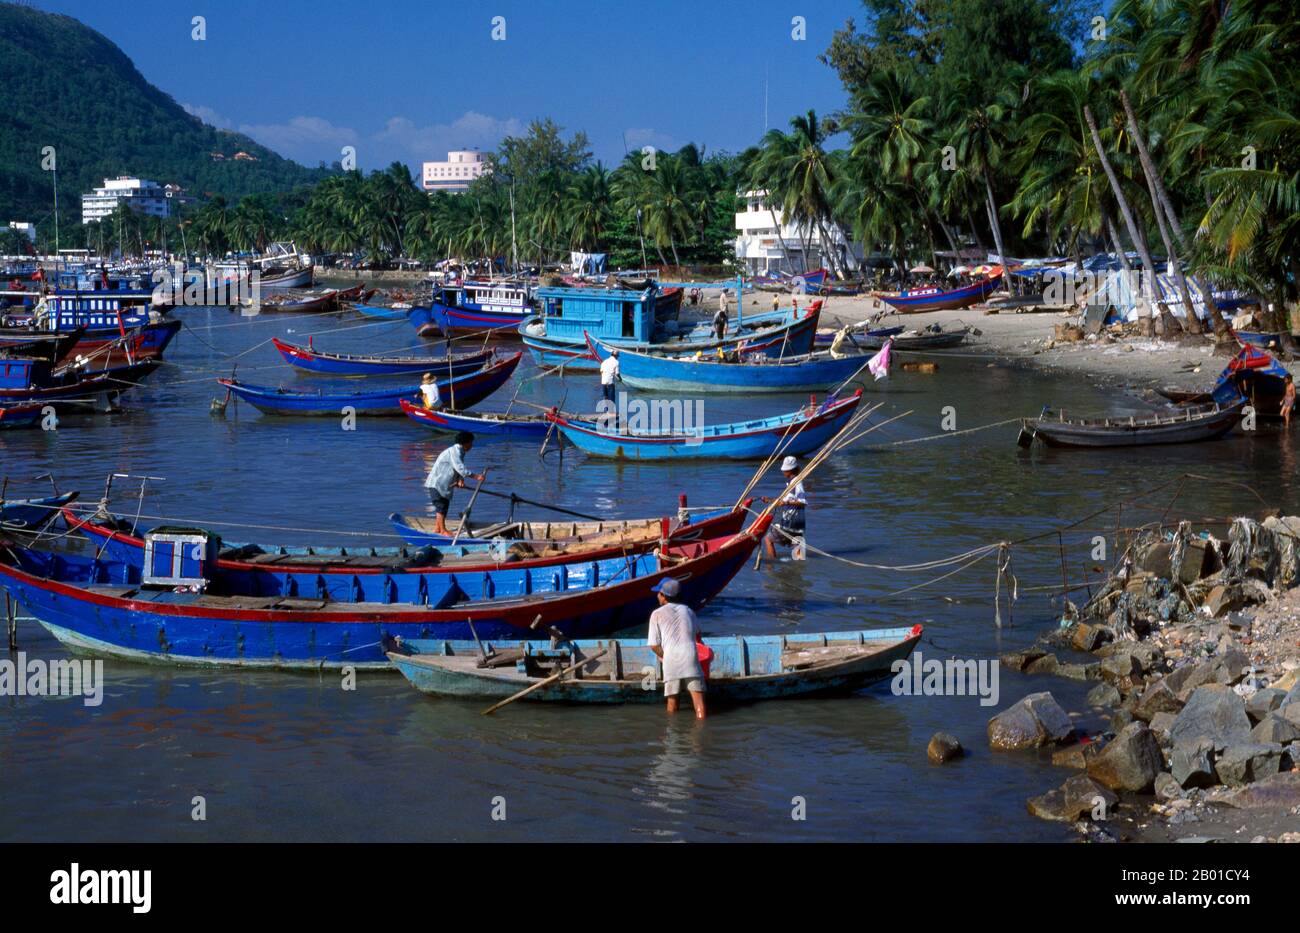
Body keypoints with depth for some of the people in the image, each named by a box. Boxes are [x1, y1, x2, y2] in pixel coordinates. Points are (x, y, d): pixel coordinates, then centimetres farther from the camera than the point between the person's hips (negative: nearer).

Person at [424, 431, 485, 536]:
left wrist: (460, 480, -11)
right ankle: (443, 530, -7)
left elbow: (459, 469, 9)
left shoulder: (460, 452, 13)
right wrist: (475, 476, -34)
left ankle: (437, 529, 18)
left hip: (445, 485, 10)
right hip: (437, 483, -10)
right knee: (441, 506, -9)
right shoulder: (454, 451, -19)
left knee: (444, 506, 12)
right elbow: (460, 468, -31)